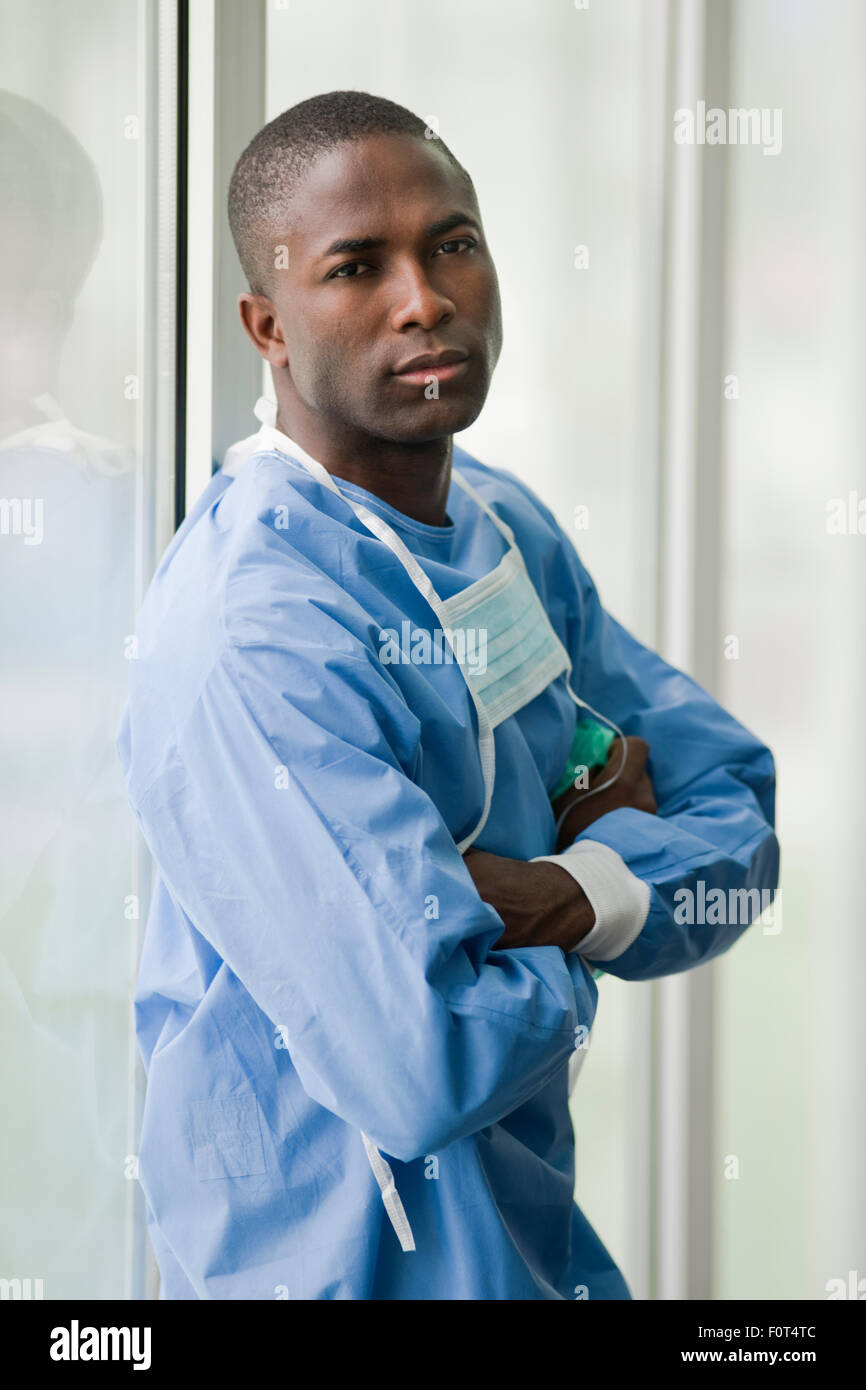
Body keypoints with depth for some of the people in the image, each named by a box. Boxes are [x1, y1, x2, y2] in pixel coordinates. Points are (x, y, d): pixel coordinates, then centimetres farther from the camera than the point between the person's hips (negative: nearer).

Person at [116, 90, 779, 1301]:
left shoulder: (504, 524, 2)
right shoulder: (249, 637, -27)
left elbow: (735, 818, 2)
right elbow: (425, 1068, -32)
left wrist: (556, 898, -19)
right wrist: (615, 858, -13)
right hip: (353, 1256, -8)